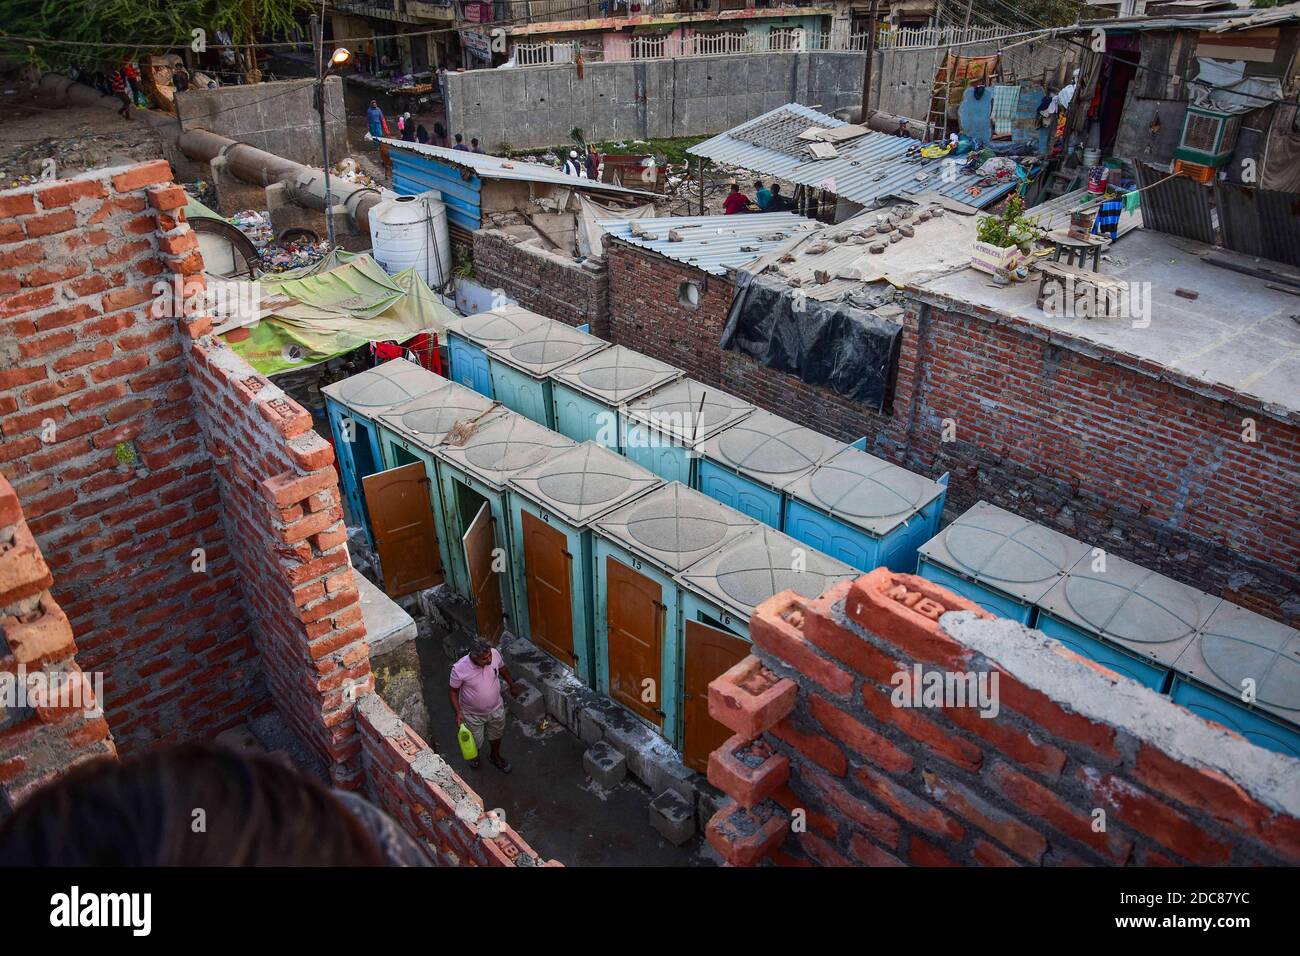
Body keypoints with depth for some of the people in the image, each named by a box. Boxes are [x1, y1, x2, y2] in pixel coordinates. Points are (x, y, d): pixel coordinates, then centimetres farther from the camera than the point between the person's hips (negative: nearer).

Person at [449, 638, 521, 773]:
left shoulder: (494, 653, -25)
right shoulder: (459, 669, -35)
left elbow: (502, 668, -1)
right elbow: (453, 691, -15)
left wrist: (512, 684, 13)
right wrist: (458, 713, -23)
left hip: (496, 709, 3)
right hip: (473, 714, -3)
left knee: (496, 736, 28)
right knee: (475, 743, 22)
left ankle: (495, 756, 59)